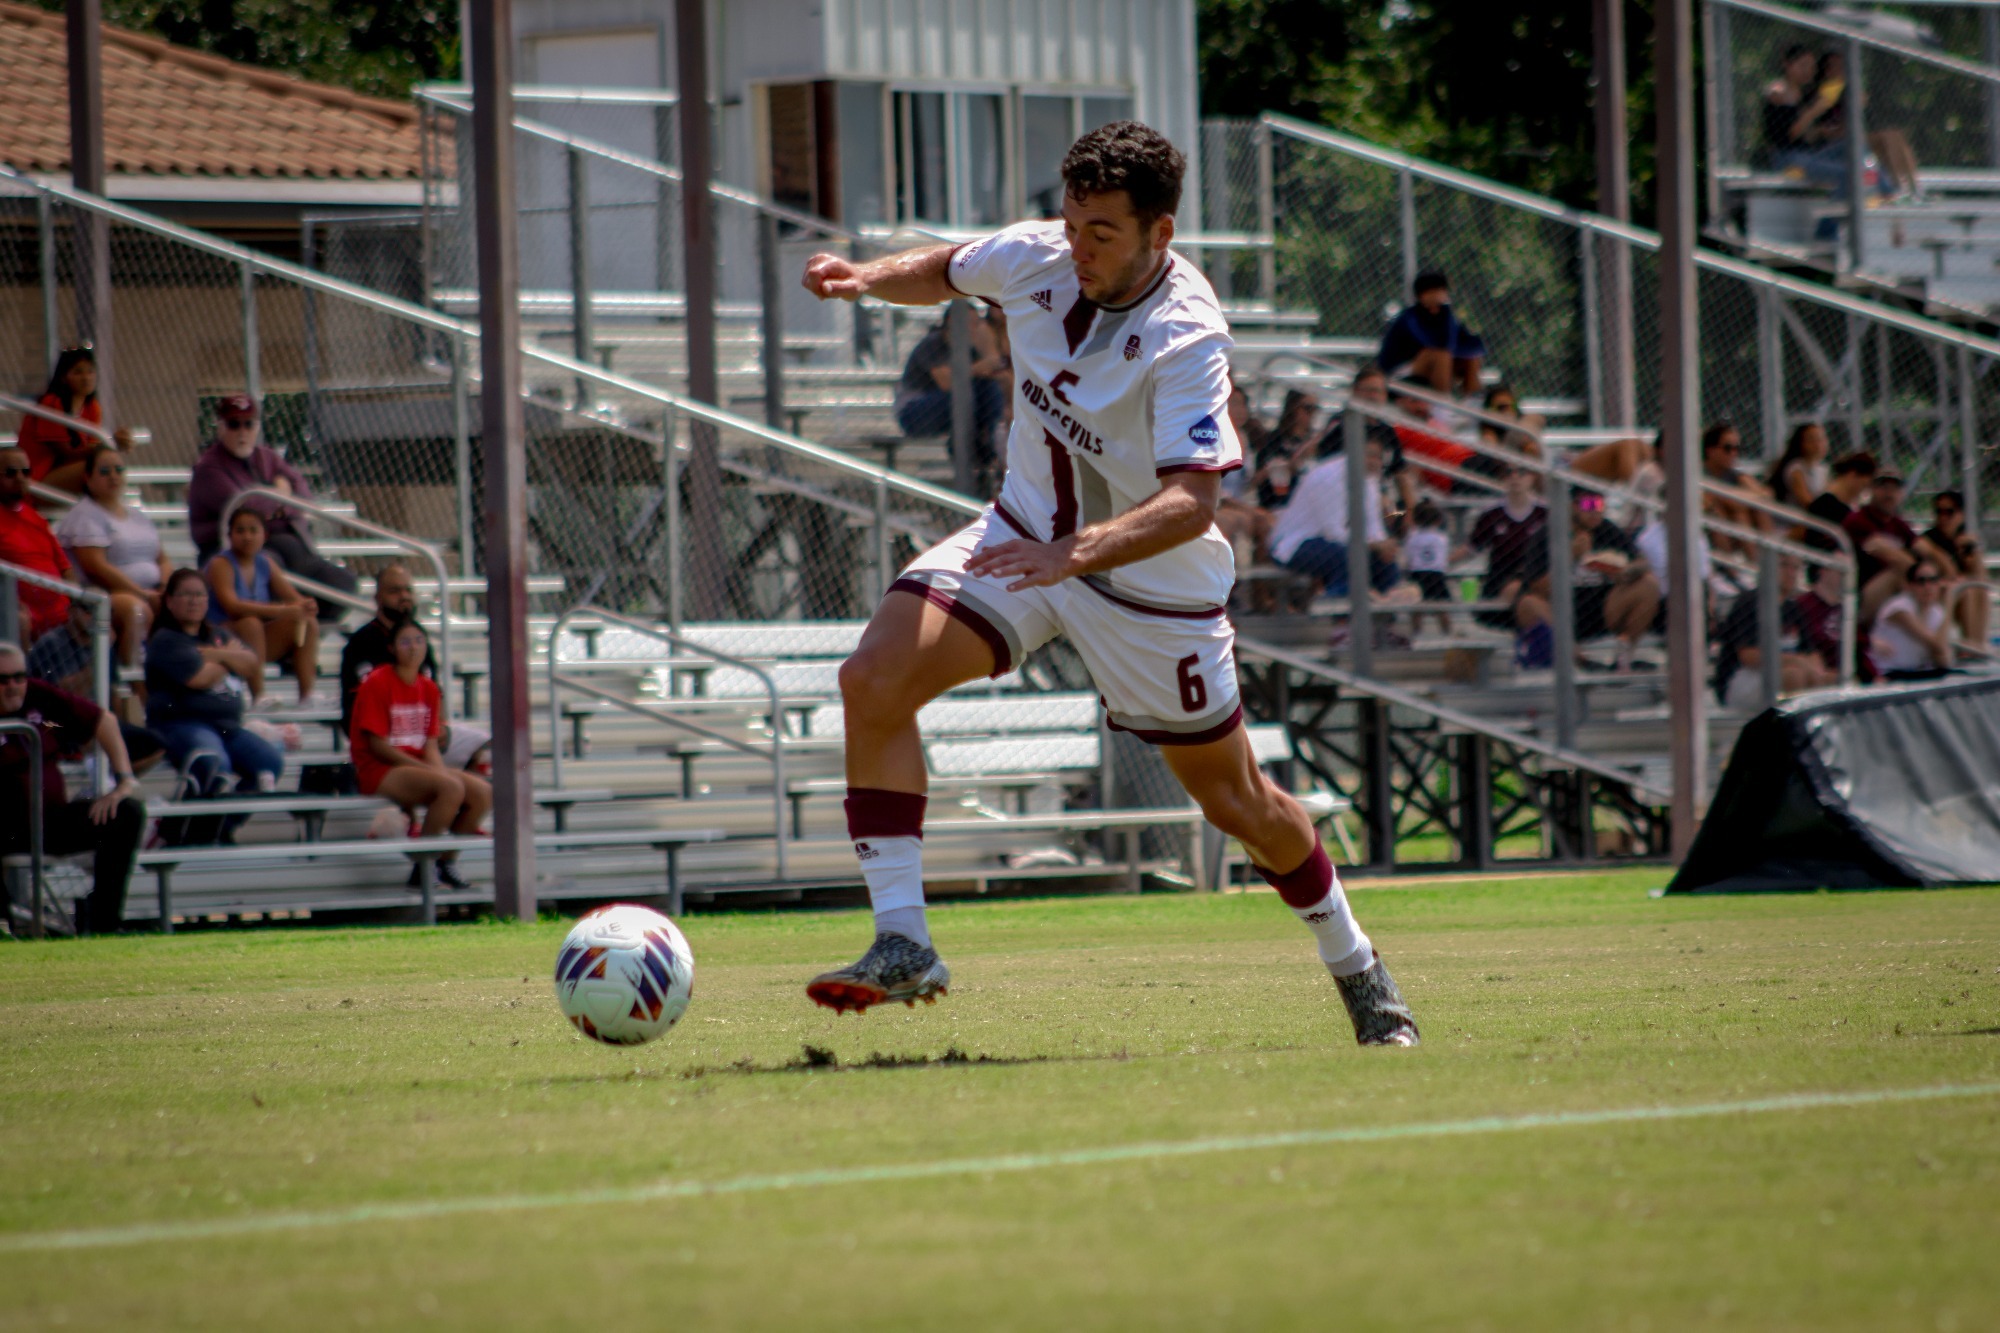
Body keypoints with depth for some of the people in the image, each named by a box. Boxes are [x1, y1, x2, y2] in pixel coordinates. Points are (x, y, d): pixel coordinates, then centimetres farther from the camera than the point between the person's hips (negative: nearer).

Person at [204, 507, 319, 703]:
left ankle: (306, 694, -16)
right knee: (250, 623, -36)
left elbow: (296, 598, 4)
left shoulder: (266, 564, 6)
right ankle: (258, 695, -37)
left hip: (258, 643, 7)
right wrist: (281, 610, -36)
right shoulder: (222, 565, -14)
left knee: (309, 624, -6)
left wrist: (304, 606, -23)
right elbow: (232, 605, -30)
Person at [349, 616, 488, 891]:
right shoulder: (377, 683, -9)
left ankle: (447, 863, 1)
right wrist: (426, 769, -16)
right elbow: (377, 745, -13)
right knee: (451, 788, -30)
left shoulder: (429, 689, 12)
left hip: (418, 767, 7)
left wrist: (440, 770, -12)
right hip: (378, 772, -7)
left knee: (482, 791, -12)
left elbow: (430, 745, 10)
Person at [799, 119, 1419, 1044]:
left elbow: (1190, 503, -39)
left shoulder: (1187, 340, -30)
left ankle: (1352, 963, 36)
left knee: (1236, 801, 8)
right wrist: (867, 278, -10)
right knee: (873, 679, -19)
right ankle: (902, 943, -16)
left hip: (1152, 582, -5)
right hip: (1025, 533, 5)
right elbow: (946, 271, 11)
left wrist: (1076, 552, -54)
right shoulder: (1034, 258, -13)